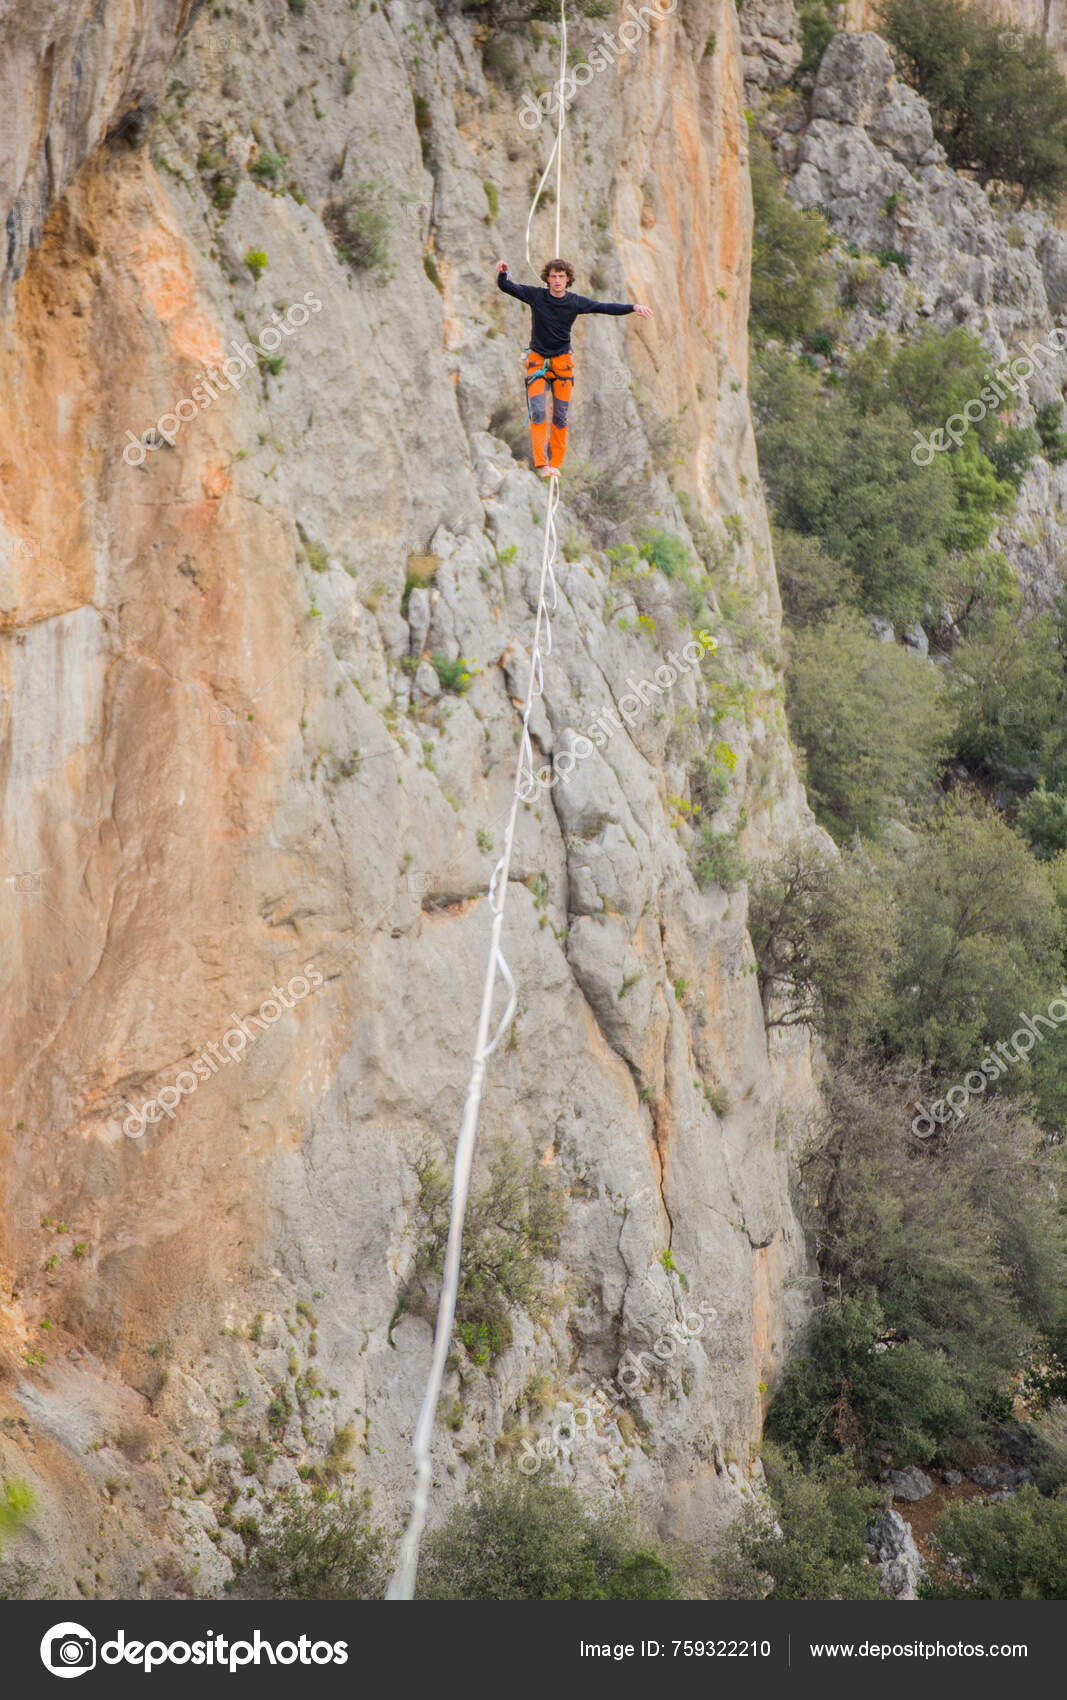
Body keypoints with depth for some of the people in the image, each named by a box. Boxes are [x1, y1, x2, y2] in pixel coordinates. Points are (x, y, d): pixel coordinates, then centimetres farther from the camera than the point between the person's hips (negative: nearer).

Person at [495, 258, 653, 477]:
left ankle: (556, 463, 13)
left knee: (560, 416, 2)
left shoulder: (575, 302, -2)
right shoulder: (536, 296, -5)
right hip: (537, 361, -2)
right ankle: (541, 463, -19)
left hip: (562, 363, 2)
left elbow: (605, 307, -4)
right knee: (538, 413, -14)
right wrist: (502, 273, -27)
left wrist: (633, 308, -16)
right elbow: (506, 287, -6)